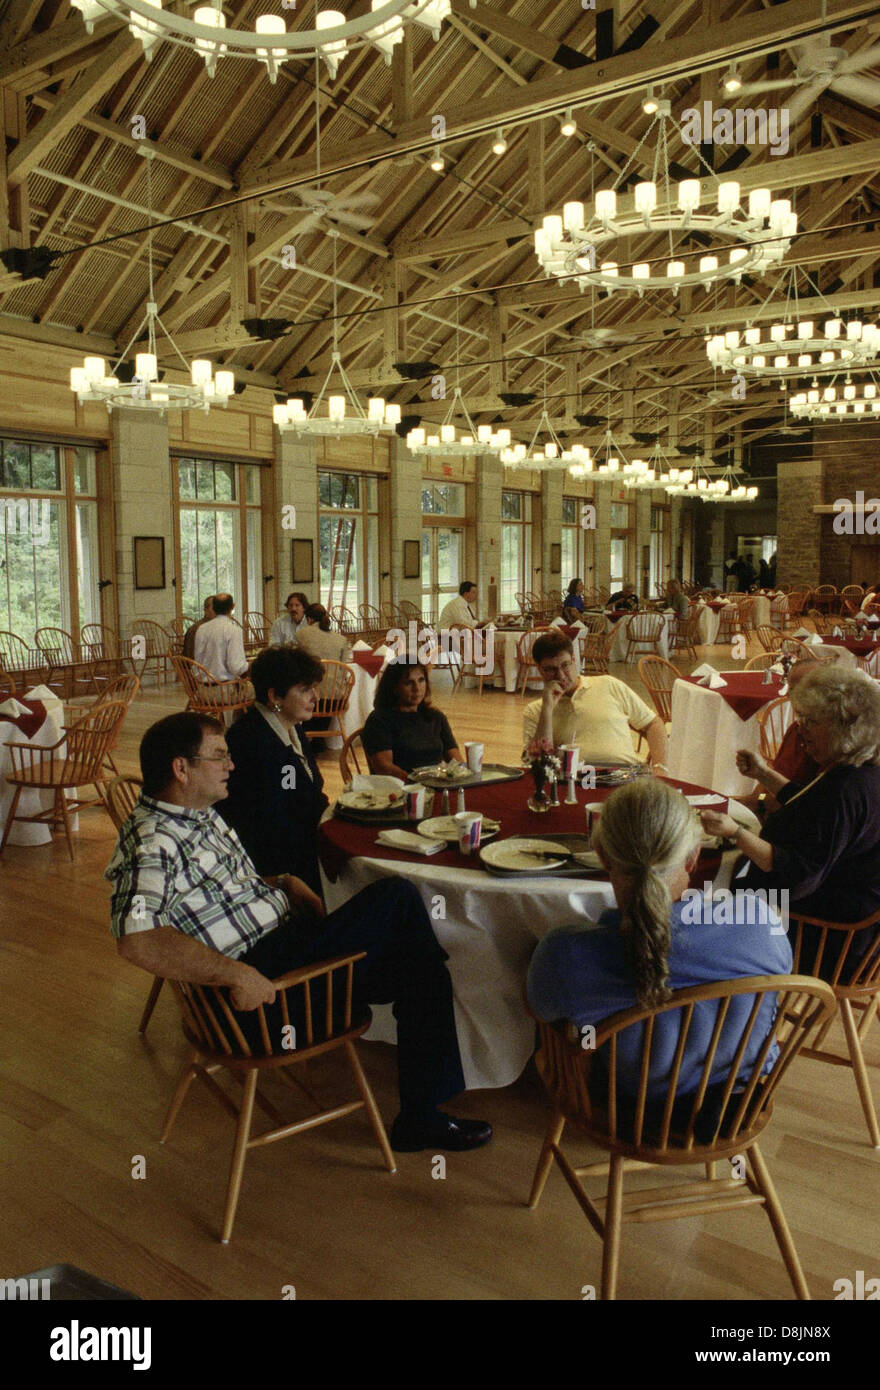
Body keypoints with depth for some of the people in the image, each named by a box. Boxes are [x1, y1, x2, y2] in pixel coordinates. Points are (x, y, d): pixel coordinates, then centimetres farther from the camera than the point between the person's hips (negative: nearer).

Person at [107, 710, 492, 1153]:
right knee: (396, 897, -15)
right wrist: (236, 975, -33)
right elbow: (136, 939, -31)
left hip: (291, 946, 10)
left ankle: (421, 1117, 13)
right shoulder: (150, 843, -16)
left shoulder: (202, 815, 16)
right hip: (257, 990, -10)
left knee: (421, 972, 1)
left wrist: (284, 883, 8)